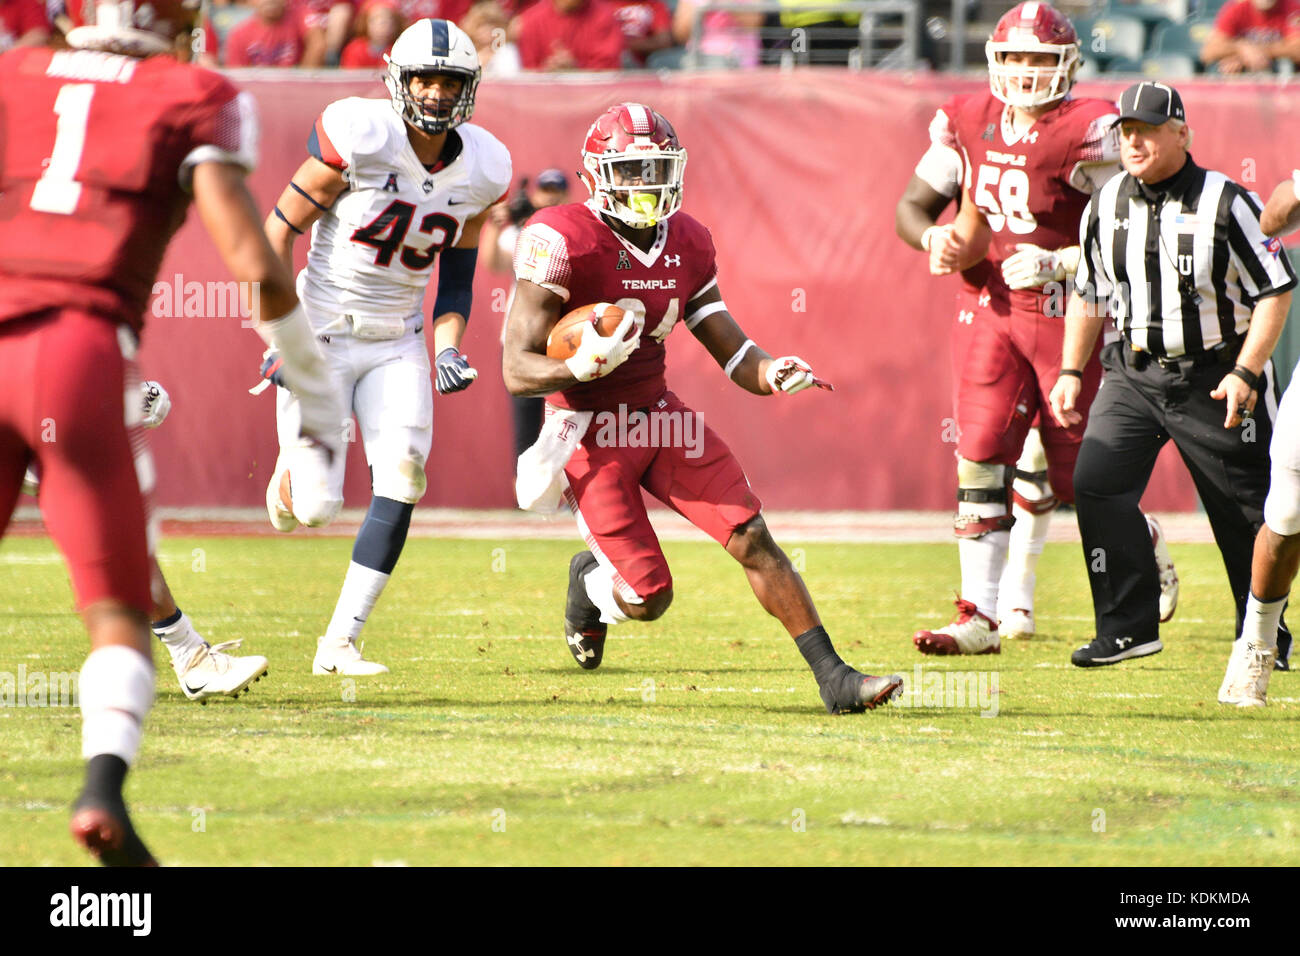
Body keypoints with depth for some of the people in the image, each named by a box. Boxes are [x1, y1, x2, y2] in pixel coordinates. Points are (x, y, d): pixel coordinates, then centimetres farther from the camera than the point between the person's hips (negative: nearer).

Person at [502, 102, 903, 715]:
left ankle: (834, 678, -8)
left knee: (752, 539, -10)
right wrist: (583, 366, -40)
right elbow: (517, 371, -20)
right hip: (592, 434, -5)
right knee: (647, 597, -7)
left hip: (658, 413, 5)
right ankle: (589, 581, 31)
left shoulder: (685, 244, 2)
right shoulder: (563, 242, -19)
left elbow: (733, 353, 4)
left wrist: (772, 374, -20)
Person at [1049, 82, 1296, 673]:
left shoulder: (1225, 203, -13)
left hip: (1214, 378, -4)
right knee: (1097, 485, -13)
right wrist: (1071, 372, 9)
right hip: (1134, 374, 4)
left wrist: (1245, 372, -18)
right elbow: (1088, 295, 15)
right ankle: (1128, 627, -5)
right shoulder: (1105, 207, 2)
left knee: (1244, 508, 3)